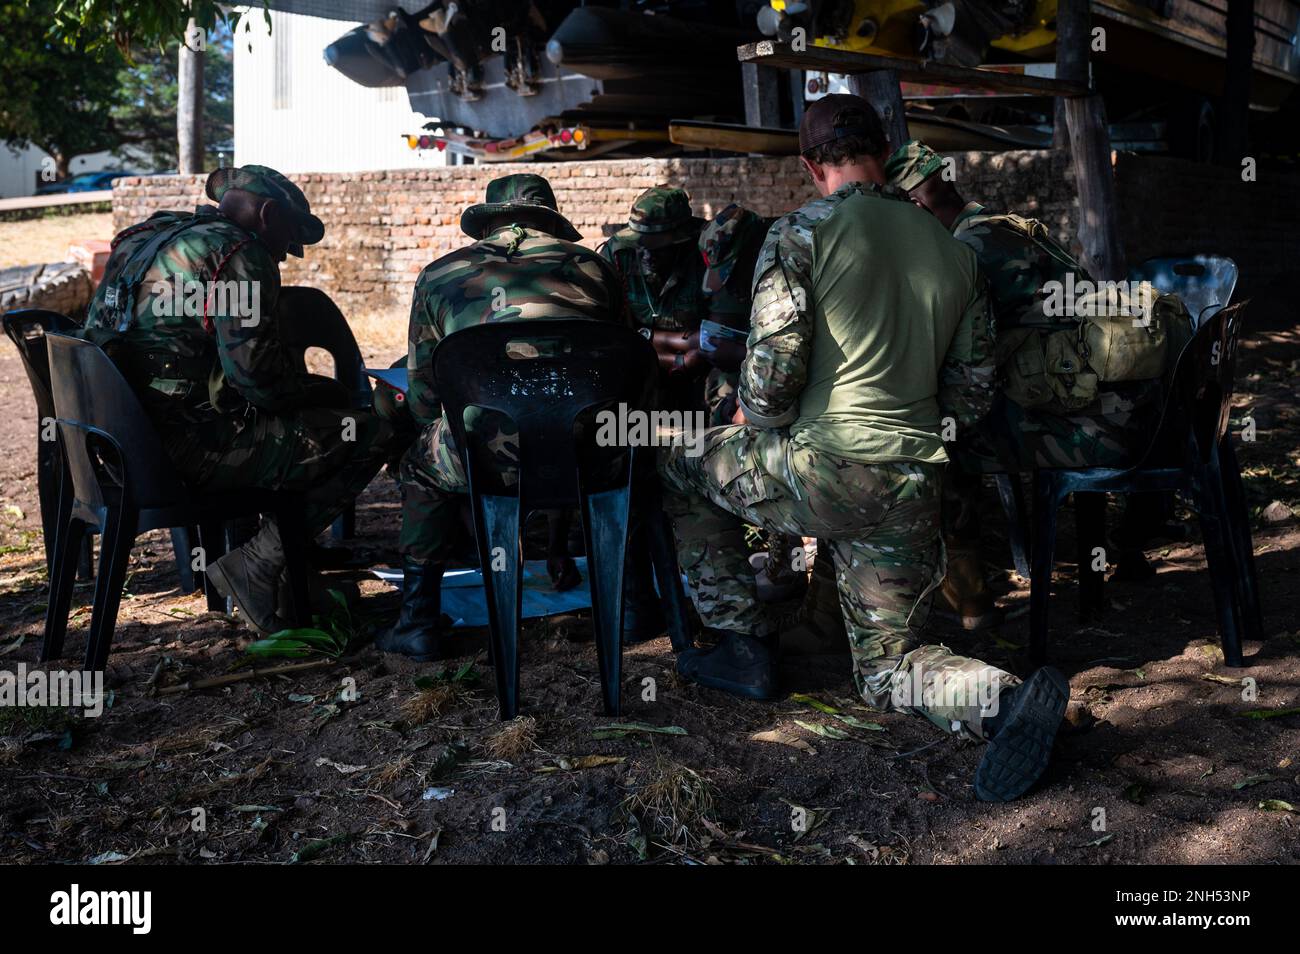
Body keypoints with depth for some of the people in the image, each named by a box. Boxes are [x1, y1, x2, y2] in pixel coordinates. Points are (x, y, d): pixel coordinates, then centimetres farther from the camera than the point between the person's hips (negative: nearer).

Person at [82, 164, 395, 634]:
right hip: (188, 449, -9)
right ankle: (258, 563, -7)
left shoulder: (145, 238, 20)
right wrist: (327, 392, 3)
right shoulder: (238, 254, -8)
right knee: (368, 435, -5)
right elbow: (257, 374, -16)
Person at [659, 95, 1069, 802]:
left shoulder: (802, 232, -5)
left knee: (682, 469, 24)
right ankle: (1007, 698, -12)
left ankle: (744, 648, 21)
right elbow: (973, 394, 12)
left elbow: (773, 364, -12)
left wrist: (752, 423, 9)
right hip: (912, 491, 6)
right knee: (887, 668, 18)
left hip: (820, 469, -5)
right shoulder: (955, 252, 12)